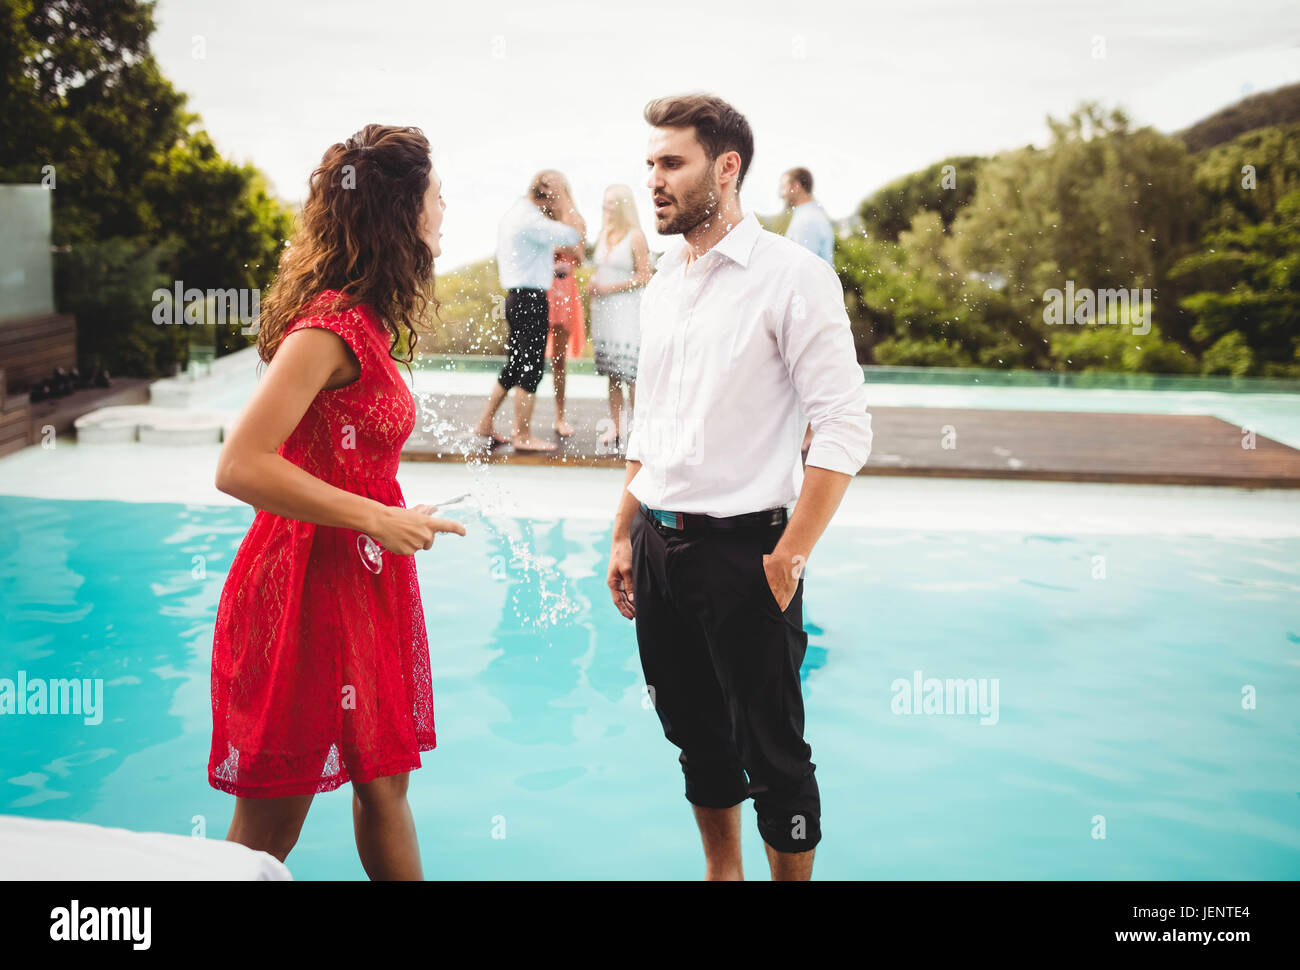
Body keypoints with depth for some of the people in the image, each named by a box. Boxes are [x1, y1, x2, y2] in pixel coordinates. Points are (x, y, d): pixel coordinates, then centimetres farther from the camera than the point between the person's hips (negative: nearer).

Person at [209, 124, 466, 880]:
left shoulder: (362, 320, 10)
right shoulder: (331, 327, -19)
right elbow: (241, 467, -25)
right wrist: (377, 520, -21)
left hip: (365, 582, 9)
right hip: (311, 585, -9)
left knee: (385, 784, 17)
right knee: (270, 828, 2)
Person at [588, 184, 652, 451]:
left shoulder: (636, 237, -7)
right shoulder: (603, 235, 14)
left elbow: (644, 277, -10)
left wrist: (609, 288, -13)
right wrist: (593, 284, 5)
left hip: (626, 311, -7)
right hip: (603, 309, 7)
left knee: (630, 373, -9)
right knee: (611, 374, 8)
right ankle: (615, 428, 13)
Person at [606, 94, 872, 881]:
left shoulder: (793, 277, -10)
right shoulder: (663, 285, 12)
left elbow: (845, 429, -15)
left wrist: (789, 559, -18)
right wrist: (624, 537, 15)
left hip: (739, 548, -7)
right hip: (658, 545, 7)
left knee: (772, 750, 4)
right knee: (696, 734, 18)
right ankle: (722, 871, 35)